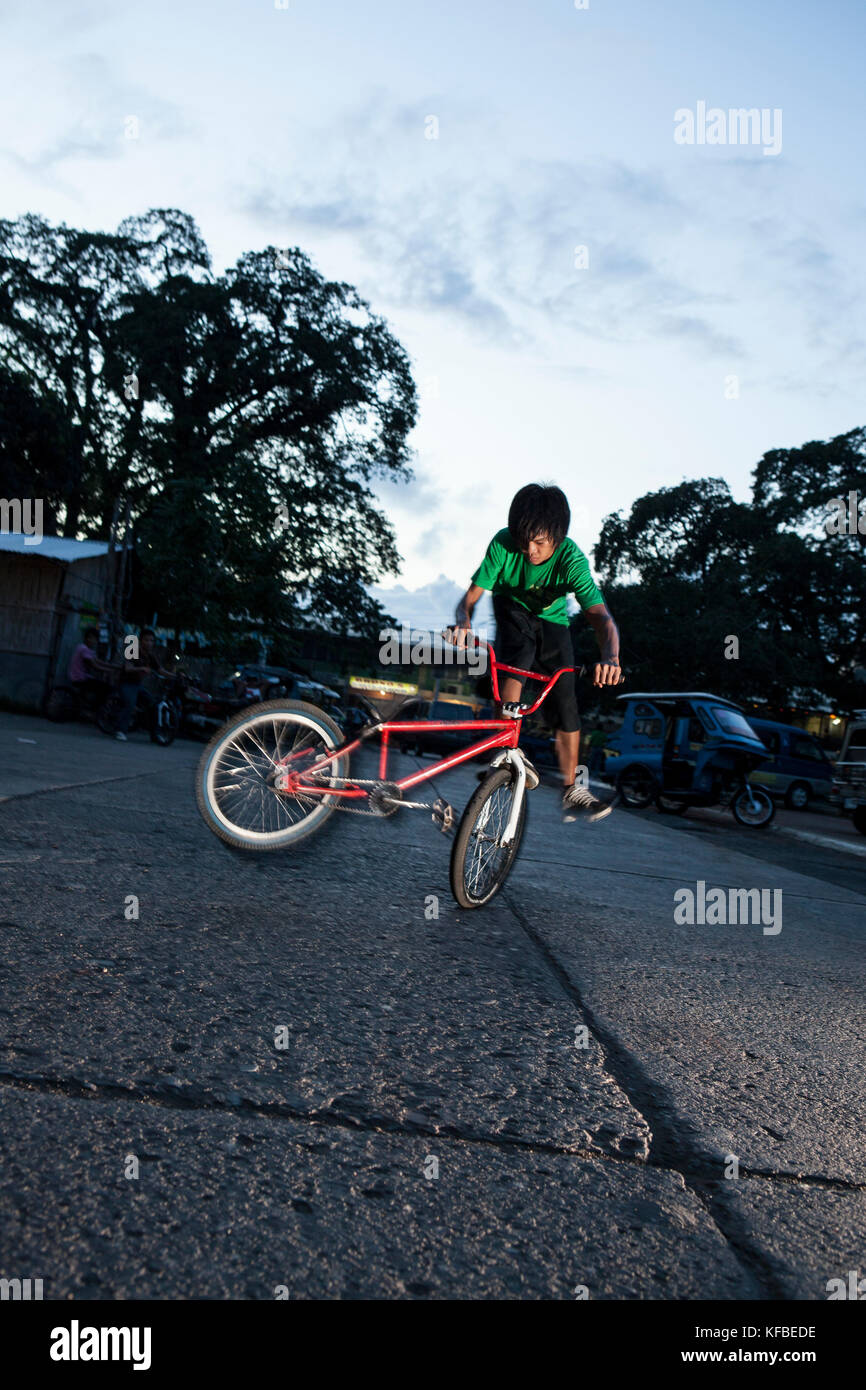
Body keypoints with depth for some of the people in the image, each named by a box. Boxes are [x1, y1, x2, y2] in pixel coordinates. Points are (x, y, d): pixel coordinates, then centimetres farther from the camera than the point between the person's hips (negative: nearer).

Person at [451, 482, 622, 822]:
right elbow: (471, 595, -26)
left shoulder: (571, 559, -33)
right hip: (511, 609, 0)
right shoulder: (503, 544, -29)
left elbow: (600, 616, -43)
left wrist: (610, 657, -63)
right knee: (520, 652, -35)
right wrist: (464, 623, -50)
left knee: (565, 706, -5)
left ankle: (572, 793, 6)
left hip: (551, 621, 1)